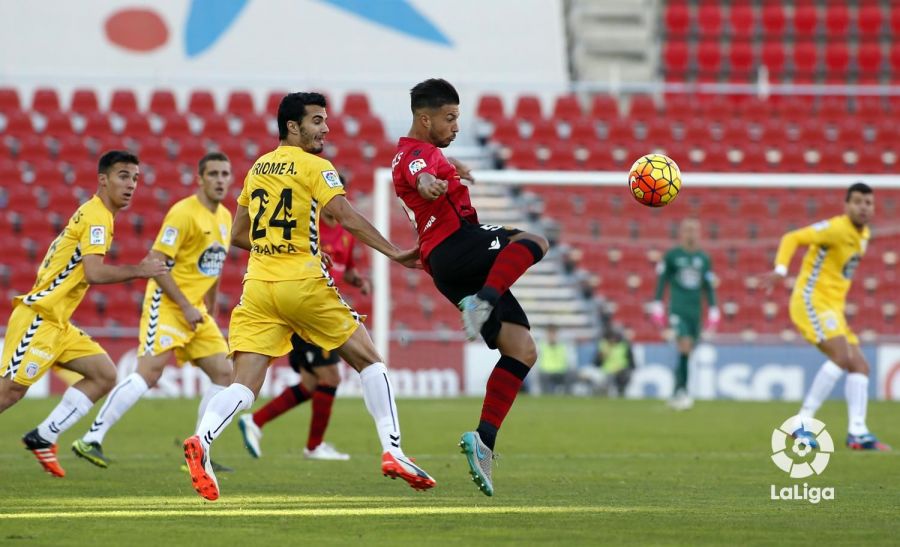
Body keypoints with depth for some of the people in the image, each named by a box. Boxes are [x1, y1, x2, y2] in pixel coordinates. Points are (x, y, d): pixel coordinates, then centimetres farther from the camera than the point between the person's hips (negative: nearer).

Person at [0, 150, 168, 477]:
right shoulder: (97, 216, -12)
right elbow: (94, 273, -24)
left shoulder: (92, 213, 18)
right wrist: (139, 270, -15)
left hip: (57, 323, 10)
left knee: (105, 376, 3)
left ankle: (43, 437, 5)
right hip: (39, 318, -10)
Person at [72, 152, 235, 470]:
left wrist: (210, 311, 20)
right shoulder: (184, 213, -14)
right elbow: (156, 263, -17)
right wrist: (186, 307, -19)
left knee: (223, 373, 2)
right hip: (167, 304, -8)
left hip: (196, 310, 8)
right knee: (149, 372, -20)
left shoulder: (224, 217, 12)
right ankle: (91, 440, -17)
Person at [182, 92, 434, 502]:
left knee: (244, 386, -3)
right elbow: (348, 219, -16)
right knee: (369, 361, 10)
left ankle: (202, 440, -30)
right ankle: (392, 451, 3)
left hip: (258, 284, 5)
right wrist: (393, 253, -14)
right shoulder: (314, 166, -3)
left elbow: (237, 236, 22)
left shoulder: (259, 167, 17)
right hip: (302, 284, -5)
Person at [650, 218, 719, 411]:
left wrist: (713, 310, 11)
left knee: (687, 352, 6)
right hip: (677, 309, -4)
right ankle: (681, 389, -19)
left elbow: (709, 287, 15)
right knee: (685, 345, -21)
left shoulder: (704, 259, 10)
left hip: (695, 311, 4)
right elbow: (662, 281, 5)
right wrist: (657, 306, 1)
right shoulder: (672, 256, 1)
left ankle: (677, 395, 15)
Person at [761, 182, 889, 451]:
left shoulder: (863, 235, 14)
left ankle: (857, 432, 0)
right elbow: (792, 238, -17)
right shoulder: (836, 228, -13)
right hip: (812, 301, -10)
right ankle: (803, 421, -21)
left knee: (860, 366, 4)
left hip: (832, 307, 10)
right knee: (842, 355, -25)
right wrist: (780, 270, -31)